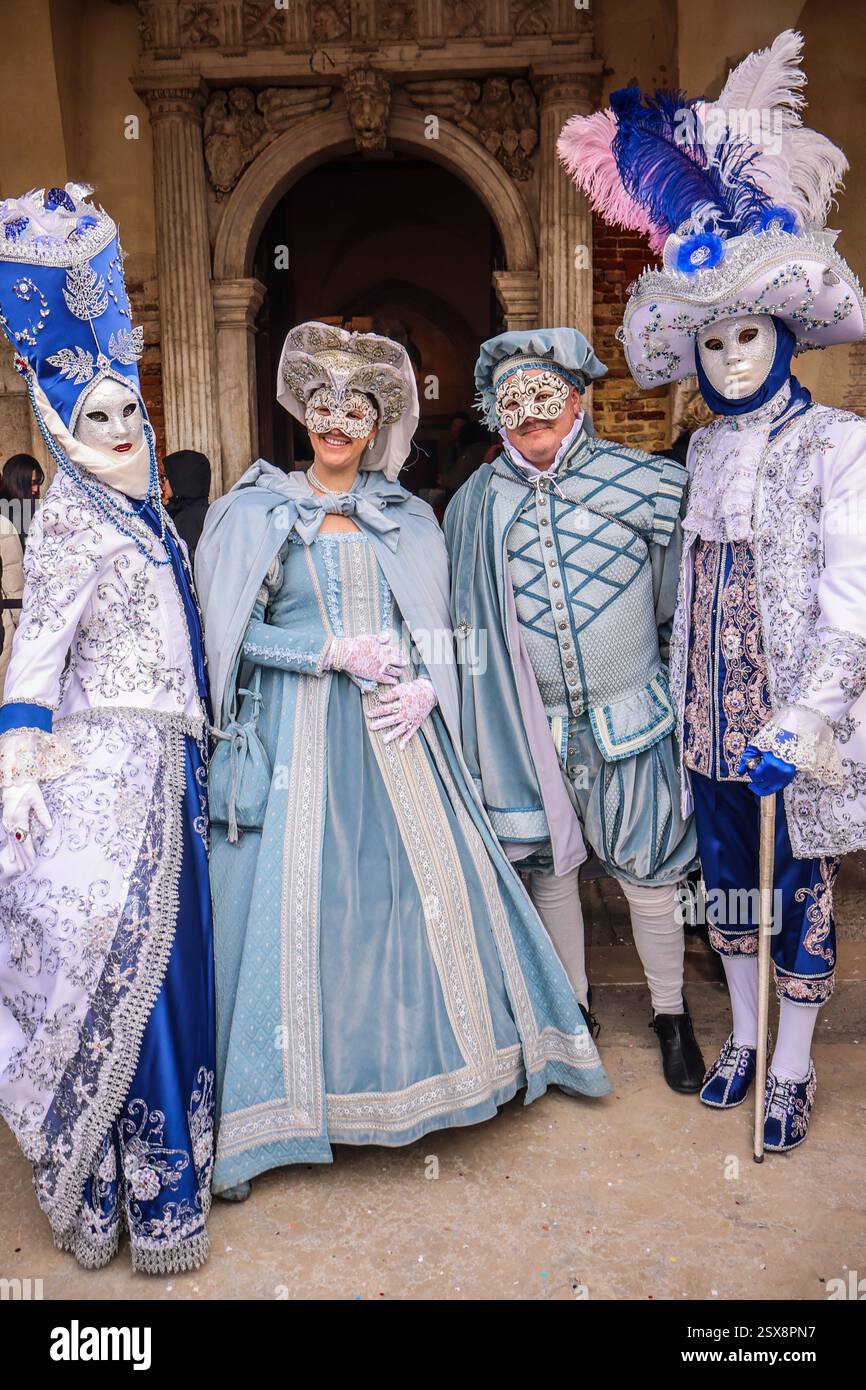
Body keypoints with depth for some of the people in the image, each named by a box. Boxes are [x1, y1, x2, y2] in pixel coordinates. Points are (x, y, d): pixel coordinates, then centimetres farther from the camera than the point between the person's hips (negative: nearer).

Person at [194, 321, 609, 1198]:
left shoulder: (404, 517, 13)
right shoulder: (256, 512, 4)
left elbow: (435, 625, 11)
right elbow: (235, 634, -2)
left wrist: (423, 687, -9)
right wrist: (336, 651, -12)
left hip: (397, 729, 3)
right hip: (298, 732, -3)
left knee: (433, 882, 2)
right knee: (296, 899, -3)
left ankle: (429, 1062, 24)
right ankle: (266, 1110, 12)